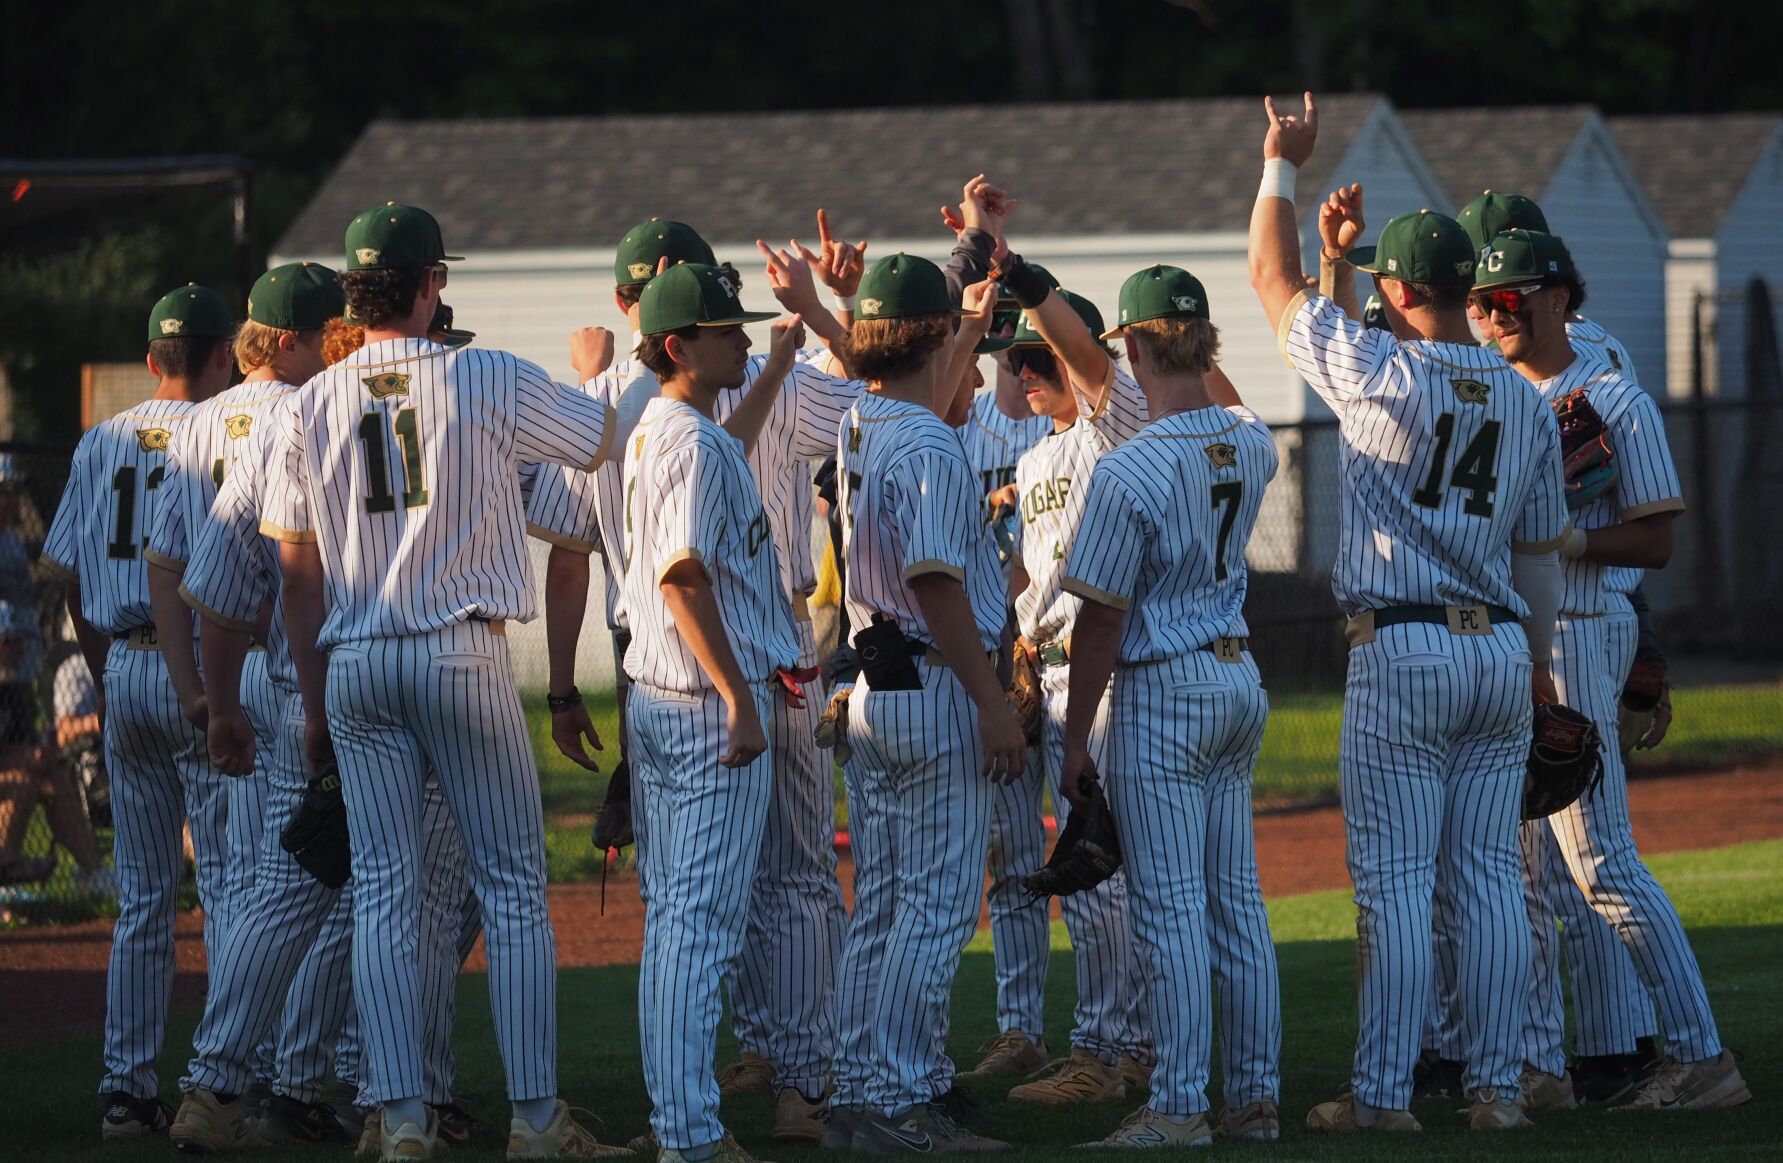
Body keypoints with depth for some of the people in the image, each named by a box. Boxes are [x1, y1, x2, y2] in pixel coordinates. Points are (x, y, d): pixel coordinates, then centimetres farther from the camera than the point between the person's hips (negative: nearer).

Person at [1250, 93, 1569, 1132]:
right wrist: (1540, 667, 22)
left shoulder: (1379, 373, -9)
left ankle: (1384, 1093, -5)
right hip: (1503, 651, 5)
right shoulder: (1528, 403, 7)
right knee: (1492, 878, 7)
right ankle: (1499, 1088, 6)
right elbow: (1541, 550, 13)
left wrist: (1281, 166, 16)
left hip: (1403, 651, -5)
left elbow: (1277, 284, 5)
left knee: (1395, 882, -4)